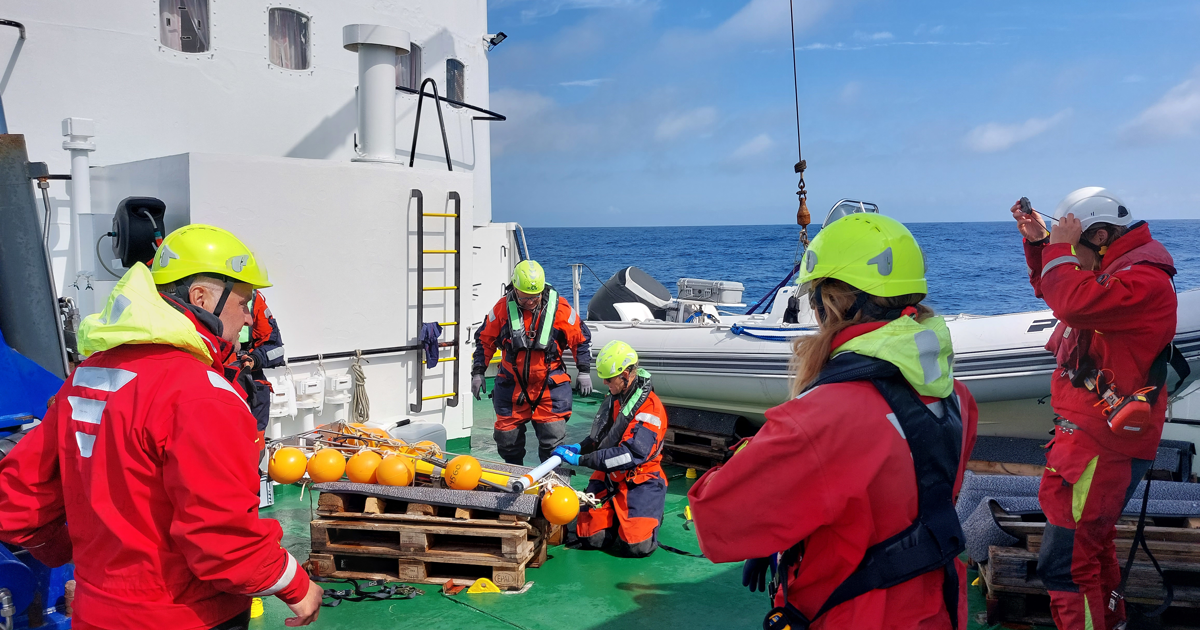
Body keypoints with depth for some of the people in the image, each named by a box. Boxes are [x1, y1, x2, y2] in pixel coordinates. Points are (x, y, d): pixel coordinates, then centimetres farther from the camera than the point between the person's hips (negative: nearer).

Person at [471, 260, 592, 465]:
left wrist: (584, 371, 2)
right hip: (511, 384, 2)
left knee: (553, 436, -5)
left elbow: (581, 338, 3)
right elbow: (485, 340, 7)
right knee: (507, 436, 9)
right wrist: (477, 373, 6)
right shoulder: (503, 307, -5)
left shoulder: (559, 307, -9)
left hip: (550, 385, -2)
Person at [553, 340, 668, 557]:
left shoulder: (650, 408, -19)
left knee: (636, 545, -18)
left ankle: (649, 514, 13)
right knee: (591, 539, -7)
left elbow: (631, 454, -27)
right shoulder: (612, 399, 7)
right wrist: (580, 447, -2)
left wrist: (580, 459, -26)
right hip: (607, 477, 6)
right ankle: (617, 513, 22)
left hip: (640, 480, -6)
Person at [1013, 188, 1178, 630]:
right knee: (1093, 543, 27)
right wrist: (1039, 242, 12)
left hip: (1100, 444, -11)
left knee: (1065, 564, -11)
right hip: (1087, 430, 11)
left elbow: (1075, 302, -36)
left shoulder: (1144, 280, -20)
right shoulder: (1115, 270, 14)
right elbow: (1051, 289, 26)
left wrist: (1059, 247, -22)